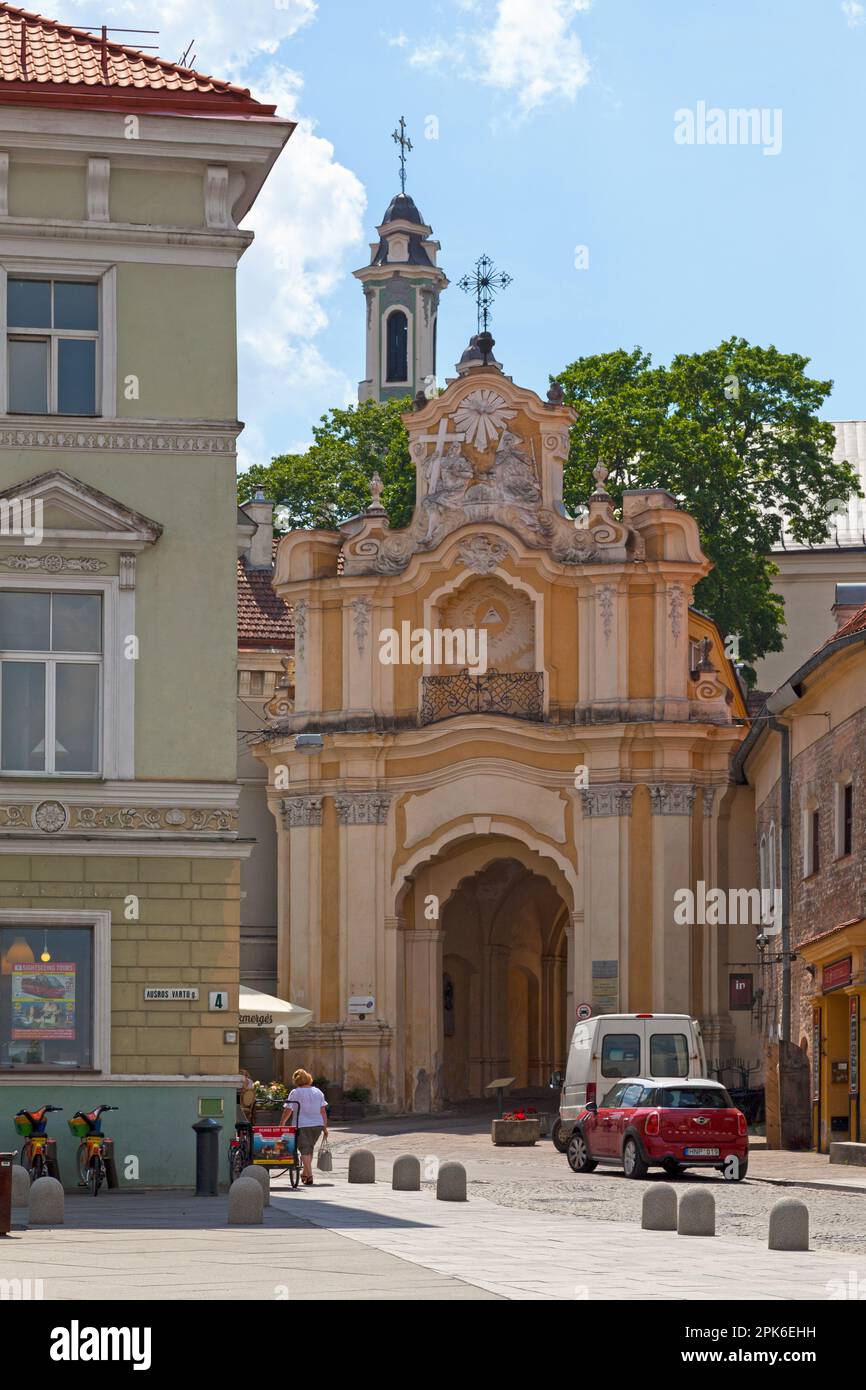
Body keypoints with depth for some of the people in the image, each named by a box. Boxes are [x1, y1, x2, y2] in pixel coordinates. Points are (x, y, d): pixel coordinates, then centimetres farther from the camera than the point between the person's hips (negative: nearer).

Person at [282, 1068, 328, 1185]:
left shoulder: (295, 1093, -5)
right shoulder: (317, 1092, 8)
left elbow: (288, 1111, -5)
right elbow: (323, 1110, 6)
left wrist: (282, 1124, 7)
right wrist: (325, 1127, 9)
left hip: (302, 1125, -5)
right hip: (317, 1124, 5)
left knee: (305, 1150, -3)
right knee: (310, 1149, 20)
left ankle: (309, 1176, -13)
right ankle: (304, 1174, 32)